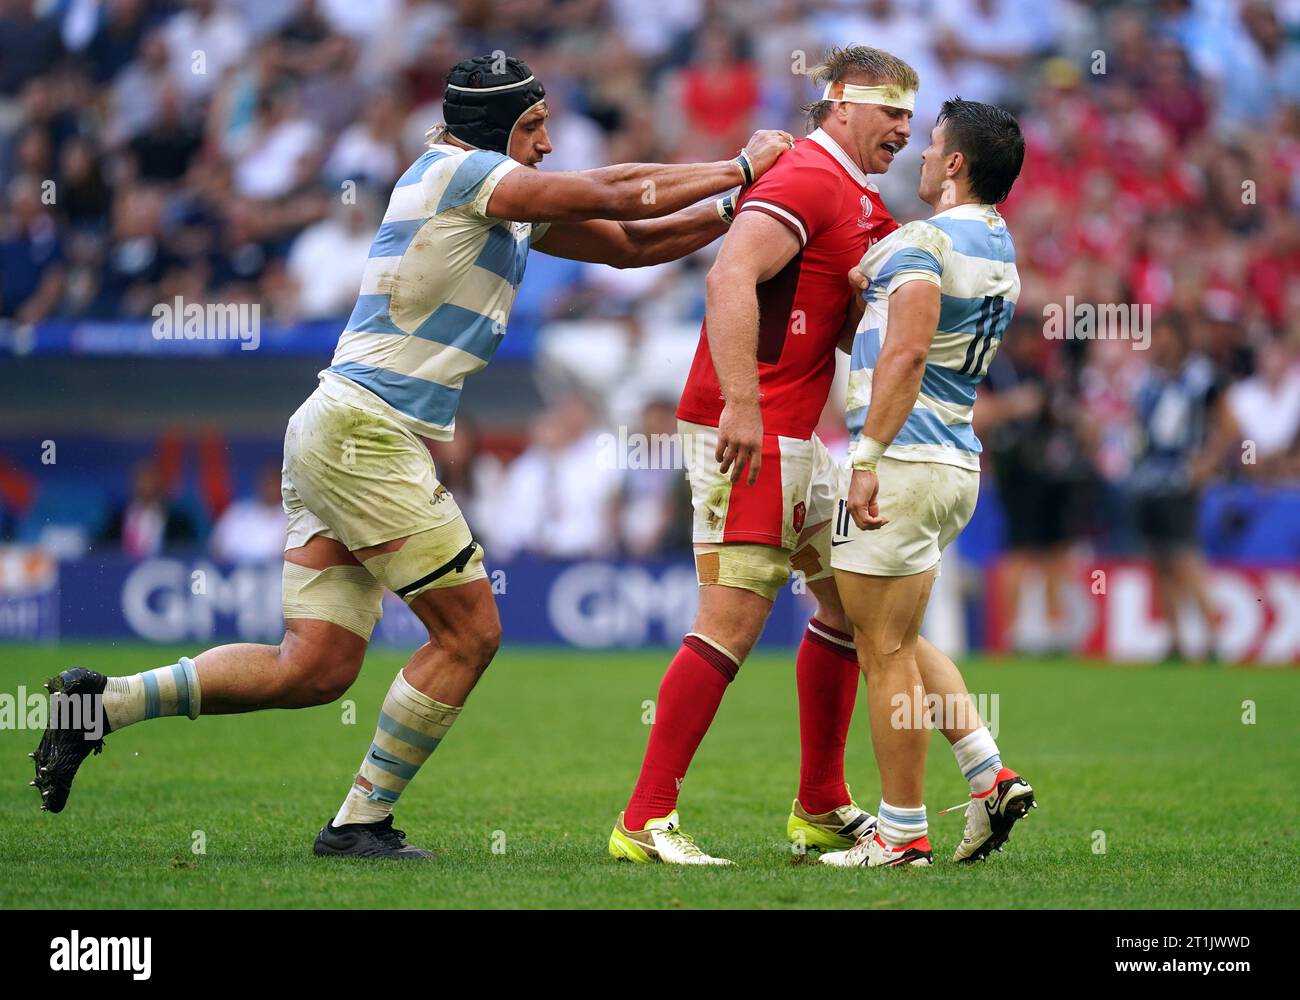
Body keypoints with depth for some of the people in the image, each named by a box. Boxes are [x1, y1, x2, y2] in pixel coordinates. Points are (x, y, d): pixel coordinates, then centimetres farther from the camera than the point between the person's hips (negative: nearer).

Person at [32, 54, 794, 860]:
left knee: (315, 670, 4)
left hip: (335, 434, 9)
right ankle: (361, 823, 3)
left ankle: (105, 700, 4)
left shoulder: (513, 208, 19)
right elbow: (617, 196, -8)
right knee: (470, 632, -3)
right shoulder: (456, 170, -8)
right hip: (362, 436, -9)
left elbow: (629, 243, 22)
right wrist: (743, 169, 1)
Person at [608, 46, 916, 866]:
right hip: (748, 434, -11)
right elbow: (729, 280, -26)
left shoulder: (861, 204, 19)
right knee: (734, 621, -13)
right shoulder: (805, 180, -13)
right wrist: (741, 404, -33)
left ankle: (822, 807, 24)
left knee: (848, 599, 16)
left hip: (796, 441, 11)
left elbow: (852, 330, 19)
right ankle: (646, 822, -11)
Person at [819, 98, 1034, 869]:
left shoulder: (926, 239, -13)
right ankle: (990, 774, 10)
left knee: (885, 650, -3)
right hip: (959, 465, 10)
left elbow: (906, 353, -25)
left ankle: (903, 832, 1)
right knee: (901, 639, 21)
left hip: (904, 459, -10)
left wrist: (868, 457, -27)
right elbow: (870, 279, 27)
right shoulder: (1001, 251, 17)